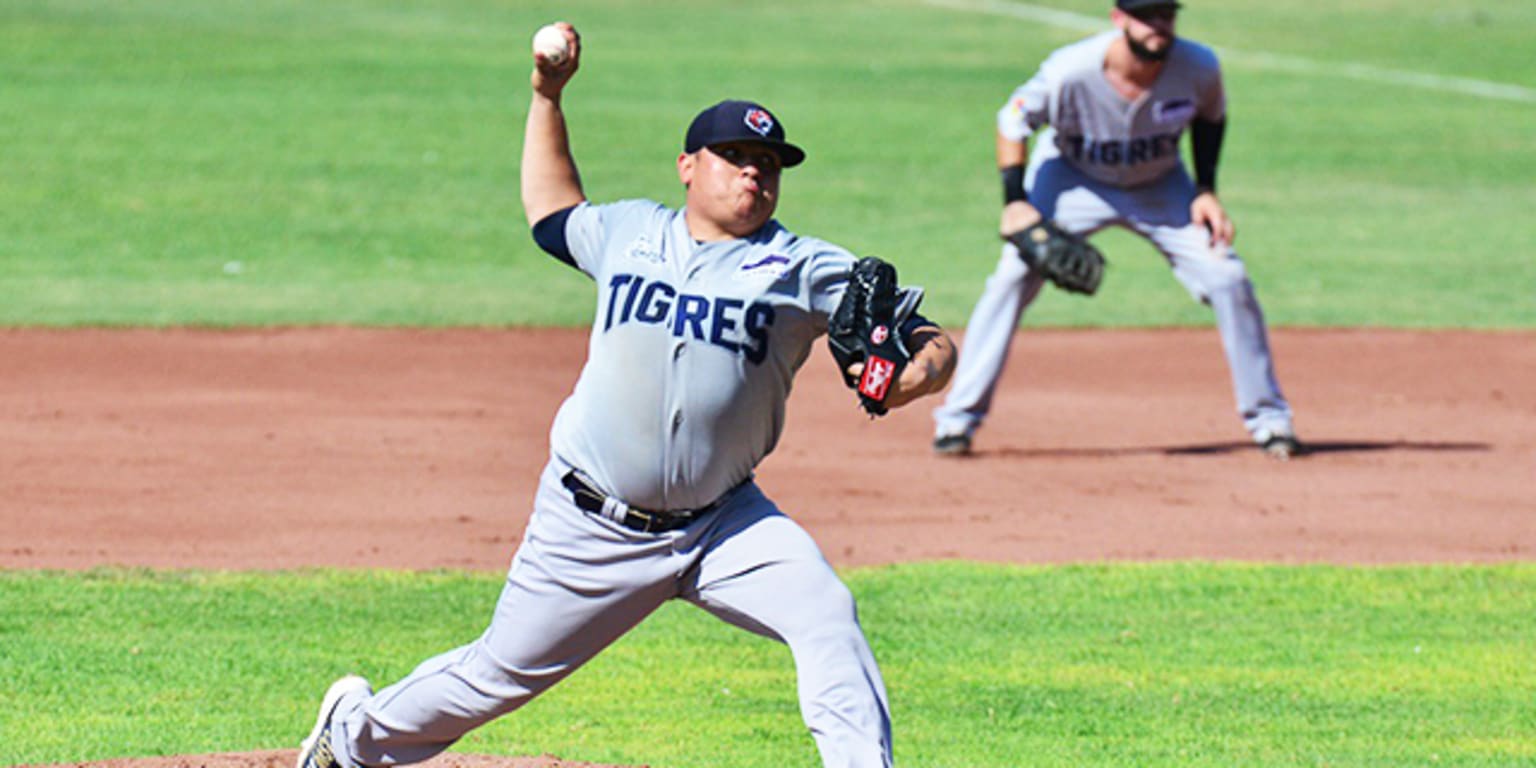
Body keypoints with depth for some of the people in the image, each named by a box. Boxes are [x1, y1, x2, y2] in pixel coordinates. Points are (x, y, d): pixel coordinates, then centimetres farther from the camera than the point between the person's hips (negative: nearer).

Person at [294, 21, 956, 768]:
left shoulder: (801, 268, -3)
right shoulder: (630, 231, 6)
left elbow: (931, 344, -9)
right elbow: (552, 213, 30)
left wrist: (914, 375, -31)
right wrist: (547, 96, 25)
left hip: (721, 524, -1)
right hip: (590, 528, 1)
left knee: (826, 617, -25)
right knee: (498, 675, 10)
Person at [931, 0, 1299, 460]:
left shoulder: (1198, 68, -24)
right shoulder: (1070, 72, -32)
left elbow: (1210, 117, -1)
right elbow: (1014, 119, -15)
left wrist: (1205, 191, -8)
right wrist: (1014, 200, -22)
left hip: (1160, 187, 2)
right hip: (1071, 178, -2)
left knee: (1228, 279, -9)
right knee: (1013, 278, -17)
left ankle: (1268, 417, 8)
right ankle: (958, 418, -7)